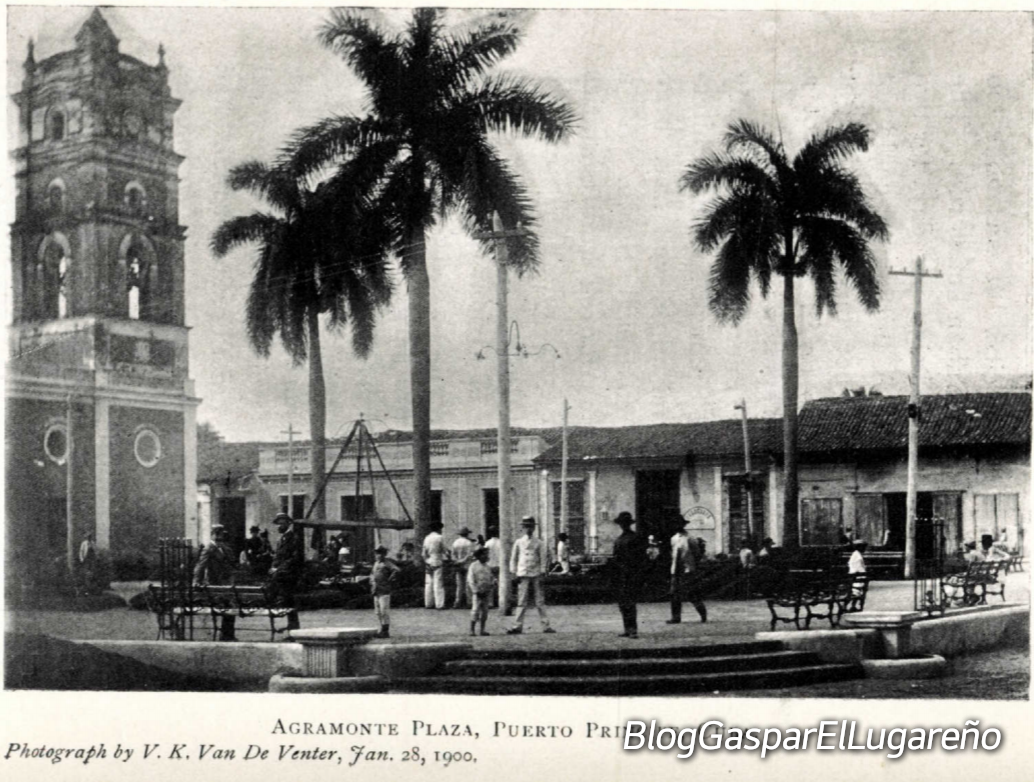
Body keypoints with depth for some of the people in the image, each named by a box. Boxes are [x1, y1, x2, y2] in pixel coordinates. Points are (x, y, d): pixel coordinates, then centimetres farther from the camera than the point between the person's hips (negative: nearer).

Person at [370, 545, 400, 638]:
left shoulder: (387, 563, -10)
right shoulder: (376, 563, 16)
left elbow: (396, 570, -25)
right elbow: (372, 573, 34)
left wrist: (389, 580, -18)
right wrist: (371, 582, 19)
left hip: (384, 591, -9)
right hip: (376, 591, 9)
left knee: (384, 611, -9)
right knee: (378, 612, 12)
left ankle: (386, 631, -5)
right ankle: (383, 629, 20)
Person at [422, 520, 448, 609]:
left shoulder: (427, 538, 7)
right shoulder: (439, 538, -9)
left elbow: (424, 552, 7)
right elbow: (444, 550, -4)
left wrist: (426, 560, 12)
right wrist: (447, 556, 13)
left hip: (429, 563, 6)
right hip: (438, 562, -6)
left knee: (428, 583, 9)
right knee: (438, 583, -5)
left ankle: (428, 603, 11)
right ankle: (439, 604, -7)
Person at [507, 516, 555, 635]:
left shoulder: (538, 543, 4)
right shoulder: (518, 542, 6)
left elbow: (543, 559, 4)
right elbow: (513, 558, 11)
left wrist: (541, 574, -2)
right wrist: (514, 573, 4)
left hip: (536, 575, 0)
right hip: (523, 576, 0)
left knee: (540, 602, 1)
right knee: (522, 602, -1)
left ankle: (546, 626, 3)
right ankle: (518, 626, 1)